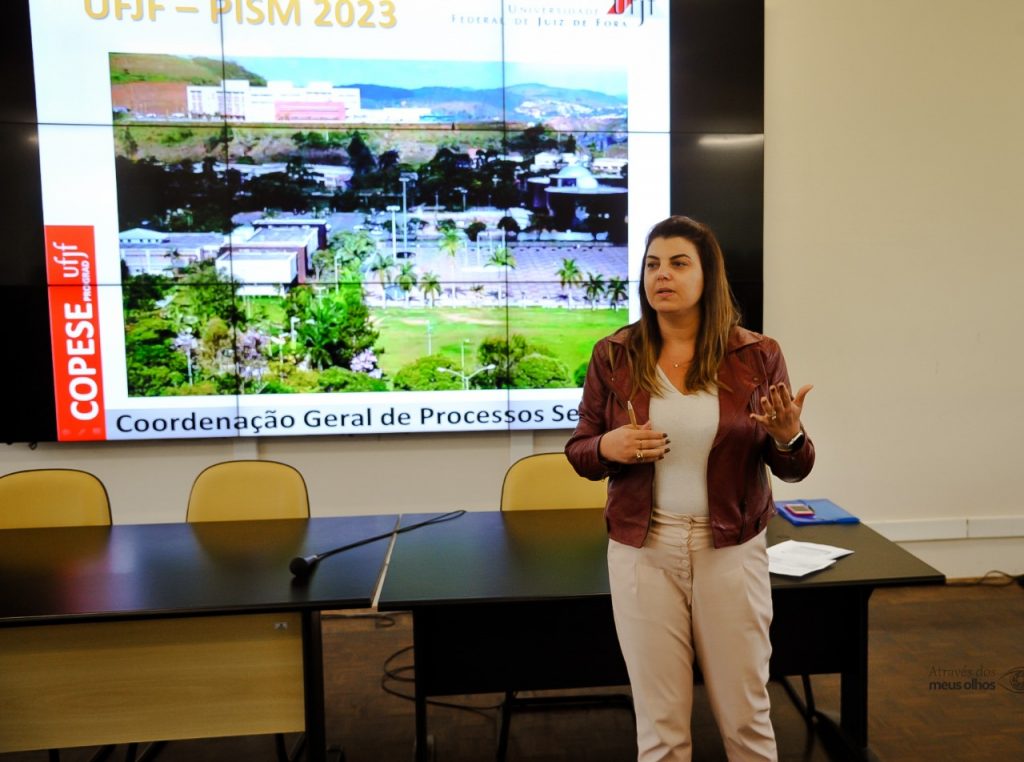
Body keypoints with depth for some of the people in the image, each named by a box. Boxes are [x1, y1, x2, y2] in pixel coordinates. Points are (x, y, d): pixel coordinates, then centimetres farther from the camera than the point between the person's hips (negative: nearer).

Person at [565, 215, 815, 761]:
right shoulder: (613, 355, -3)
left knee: (745, 715, 13)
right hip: (642, 551, 0)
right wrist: (608, 447, -18)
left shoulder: (756, 355, -4)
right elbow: (578, 452, 5)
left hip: (731, 550, 0)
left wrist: (787, 436, -21)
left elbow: (793, 469, 1)